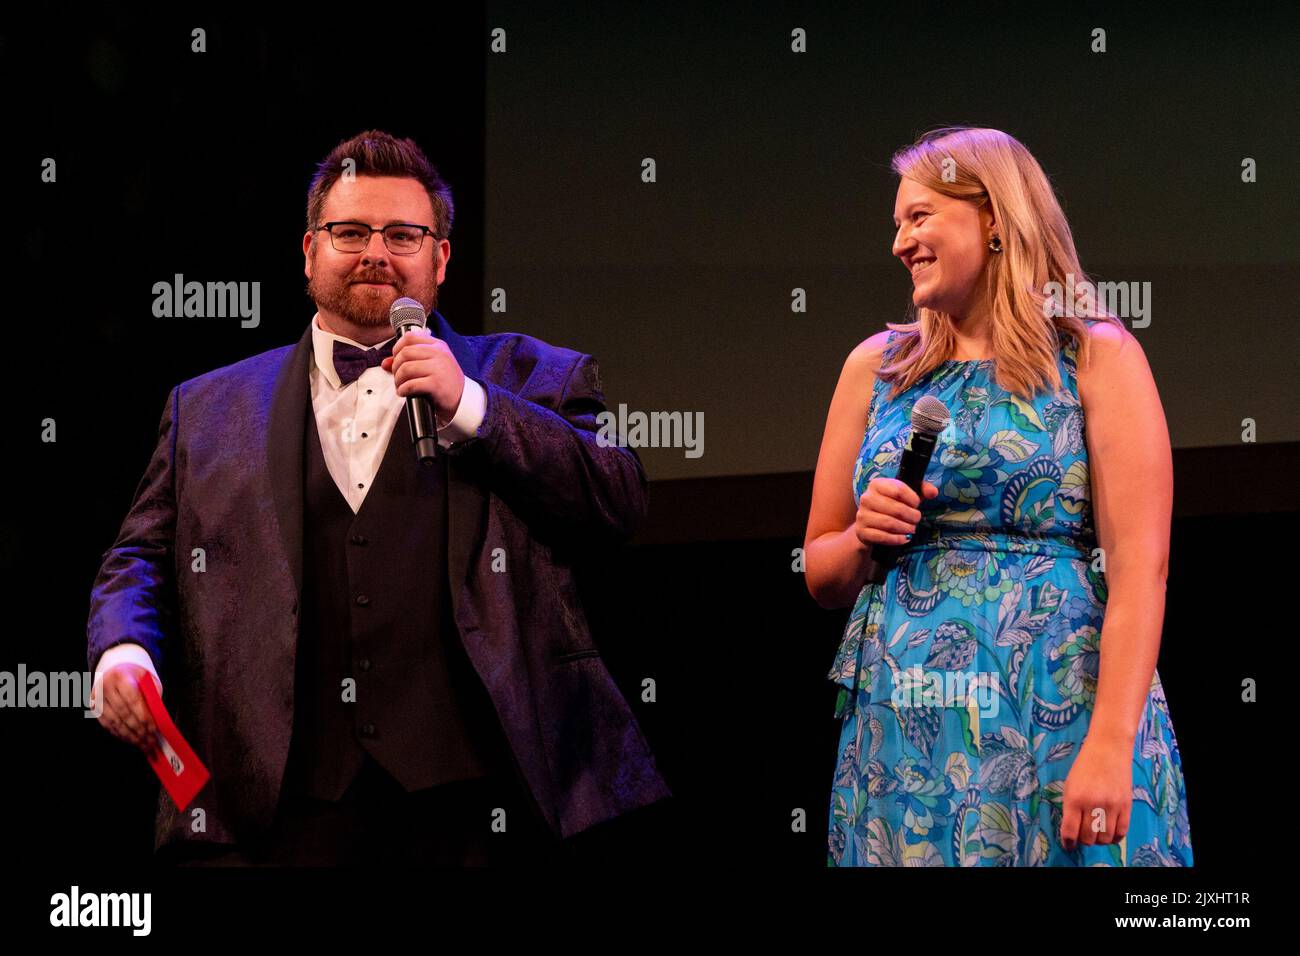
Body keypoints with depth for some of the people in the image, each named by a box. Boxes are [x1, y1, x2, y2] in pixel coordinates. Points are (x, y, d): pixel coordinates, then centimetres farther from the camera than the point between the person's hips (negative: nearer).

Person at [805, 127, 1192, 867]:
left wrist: (1111, 743, -20)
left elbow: (1139, 568, -9)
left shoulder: (1097, 356, 0)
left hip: (1057, 718, -3)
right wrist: (863, 539, -5)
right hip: (903, 733, 4)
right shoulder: (876, 367, 11)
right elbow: (821, 576, 17)